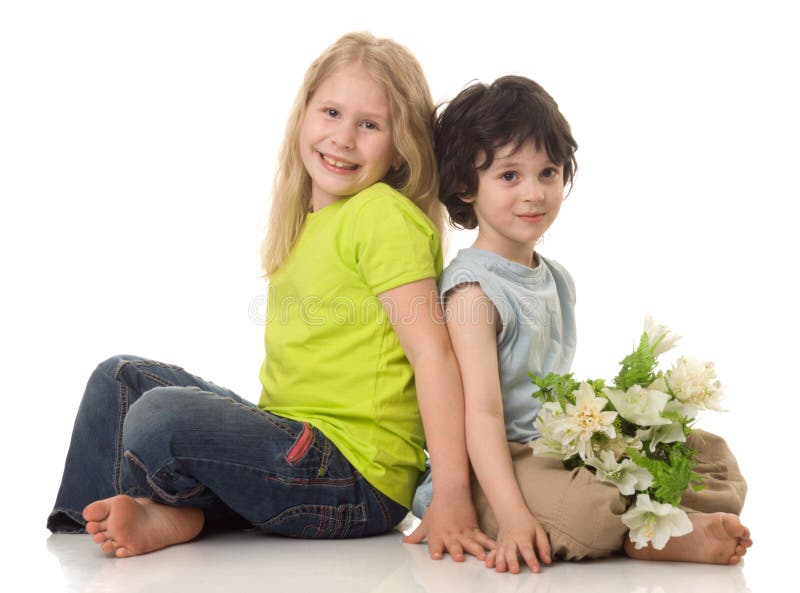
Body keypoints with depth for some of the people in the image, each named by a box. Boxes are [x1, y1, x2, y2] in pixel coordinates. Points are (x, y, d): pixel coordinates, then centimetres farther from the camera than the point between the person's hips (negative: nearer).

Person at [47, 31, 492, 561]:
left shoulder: (384, 216, -13)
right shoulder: (309, 221, 14)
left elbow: (433, 352, -19)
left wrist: (453, 496, -23)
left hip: (356, 477, -9)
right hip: (294, 441, 9)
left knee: (160, 417, -26)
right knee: (121, 377, 13)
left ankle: (174, 512, 3)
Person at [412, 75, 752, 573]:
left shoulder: (558, 279, 13)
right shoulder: (473, 288, -14)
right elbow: (482, 411, -22)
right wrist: (512, 515, -31)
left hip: (562, 453, 9)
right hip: (501, 469, -9)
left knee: (711, 454, 2)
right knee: (585, 504, -39)